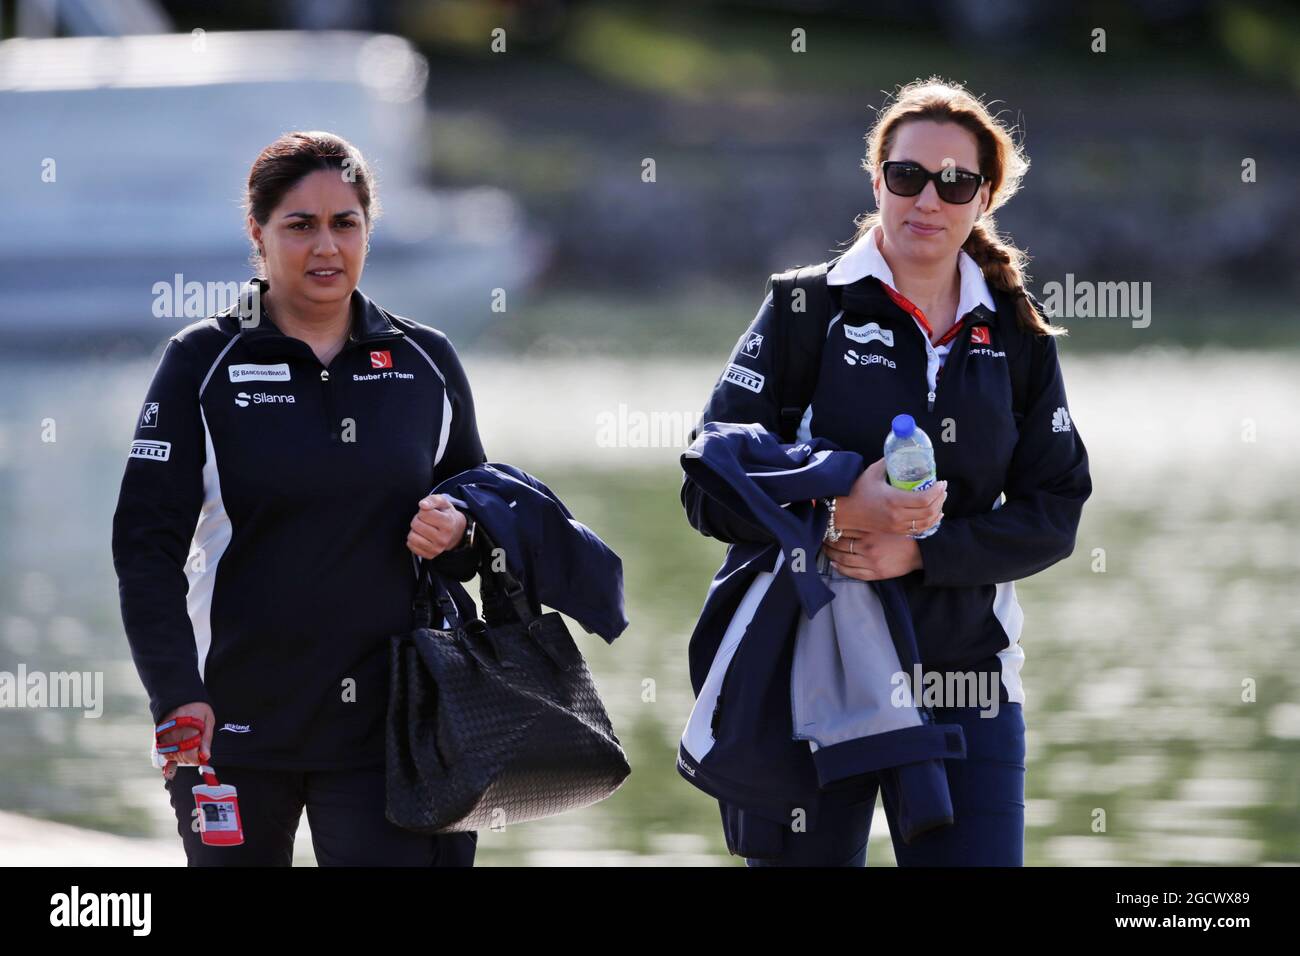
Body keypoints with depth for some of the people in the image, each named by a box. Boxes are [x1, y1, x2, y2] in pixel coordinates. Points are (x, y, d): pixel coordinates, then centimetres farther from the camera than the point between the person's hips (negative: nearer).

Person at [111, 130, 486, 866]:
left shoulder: (426, 363, 7)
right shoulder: (202, 363, 0)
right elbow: (148, 543, -5)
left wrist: (458, 534, -6)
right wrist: (175, 693, -18)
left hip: (385, 721, 1)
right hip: (235, 722, -1)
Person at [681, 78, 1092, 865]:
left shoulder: (1018, 338, 9)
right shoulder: (804, 311, 1)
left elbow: (1053, 513, 3)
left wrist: (923, 550, -14)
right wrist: (841, 510, -21)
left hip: (969, 691, 2)